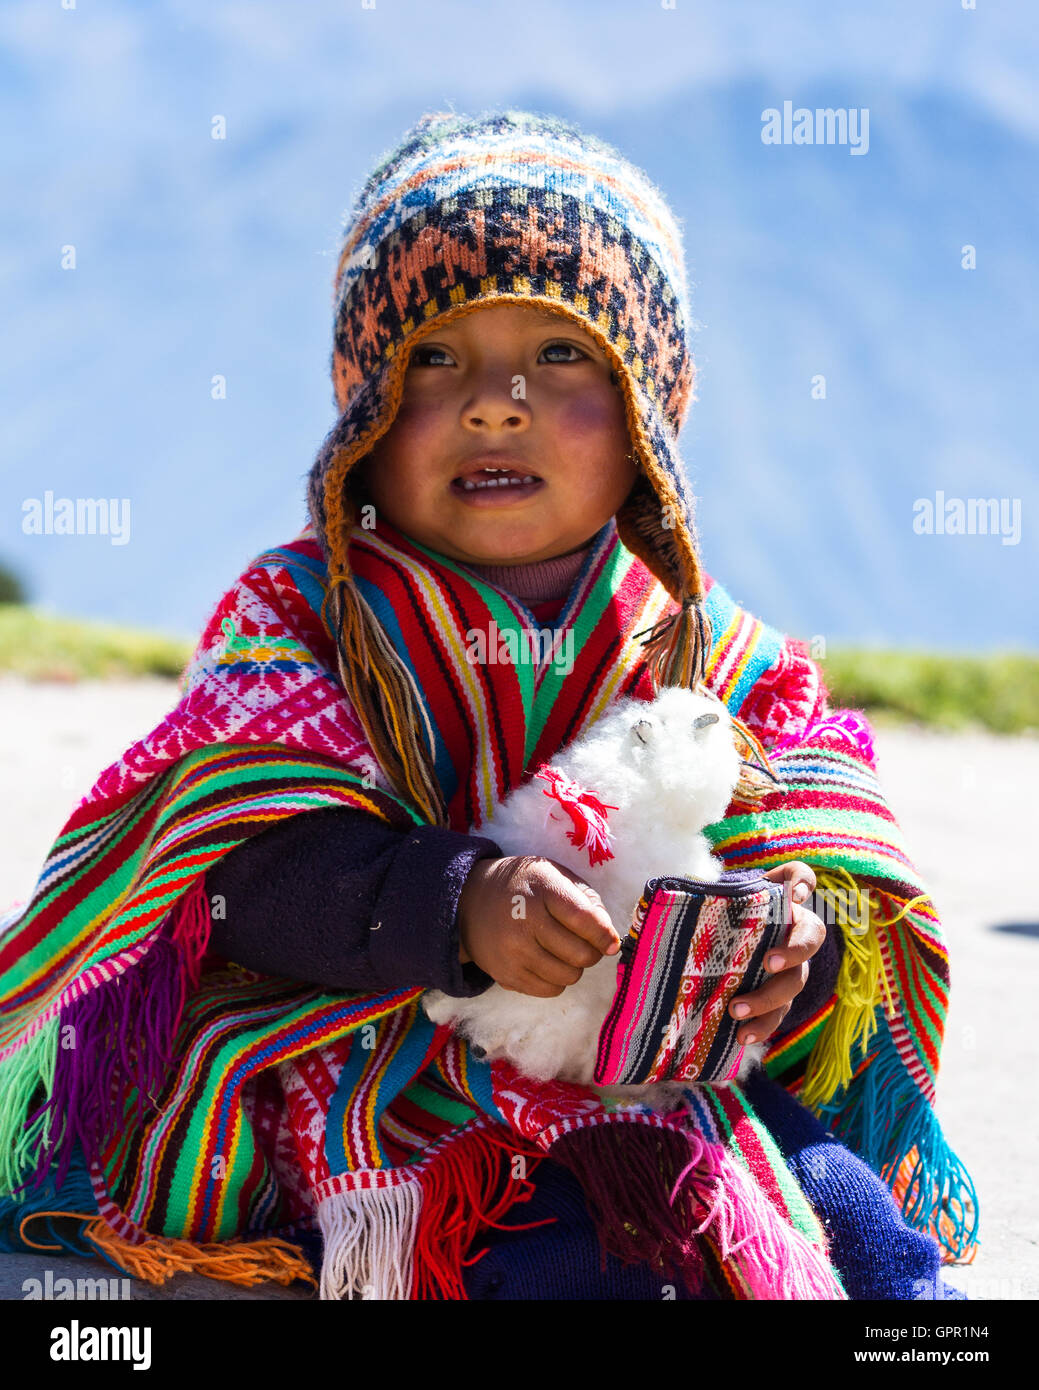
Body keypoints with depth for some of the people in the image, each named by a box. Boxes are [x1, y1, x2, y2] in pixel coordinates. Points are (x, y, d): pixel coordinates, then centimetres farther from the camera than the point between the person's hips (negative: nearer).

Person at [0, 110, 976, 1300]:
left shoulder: (714, 651, 9)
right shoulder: (296, 614, 1)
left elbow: (829, 872, 4)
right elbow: (260, 872, -12)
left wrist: (796, 946, -21)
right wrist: (461, 904, -30)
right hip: (389, 1083, -3)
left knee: (863, 1226, -17)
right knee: (572, 1255, -31)